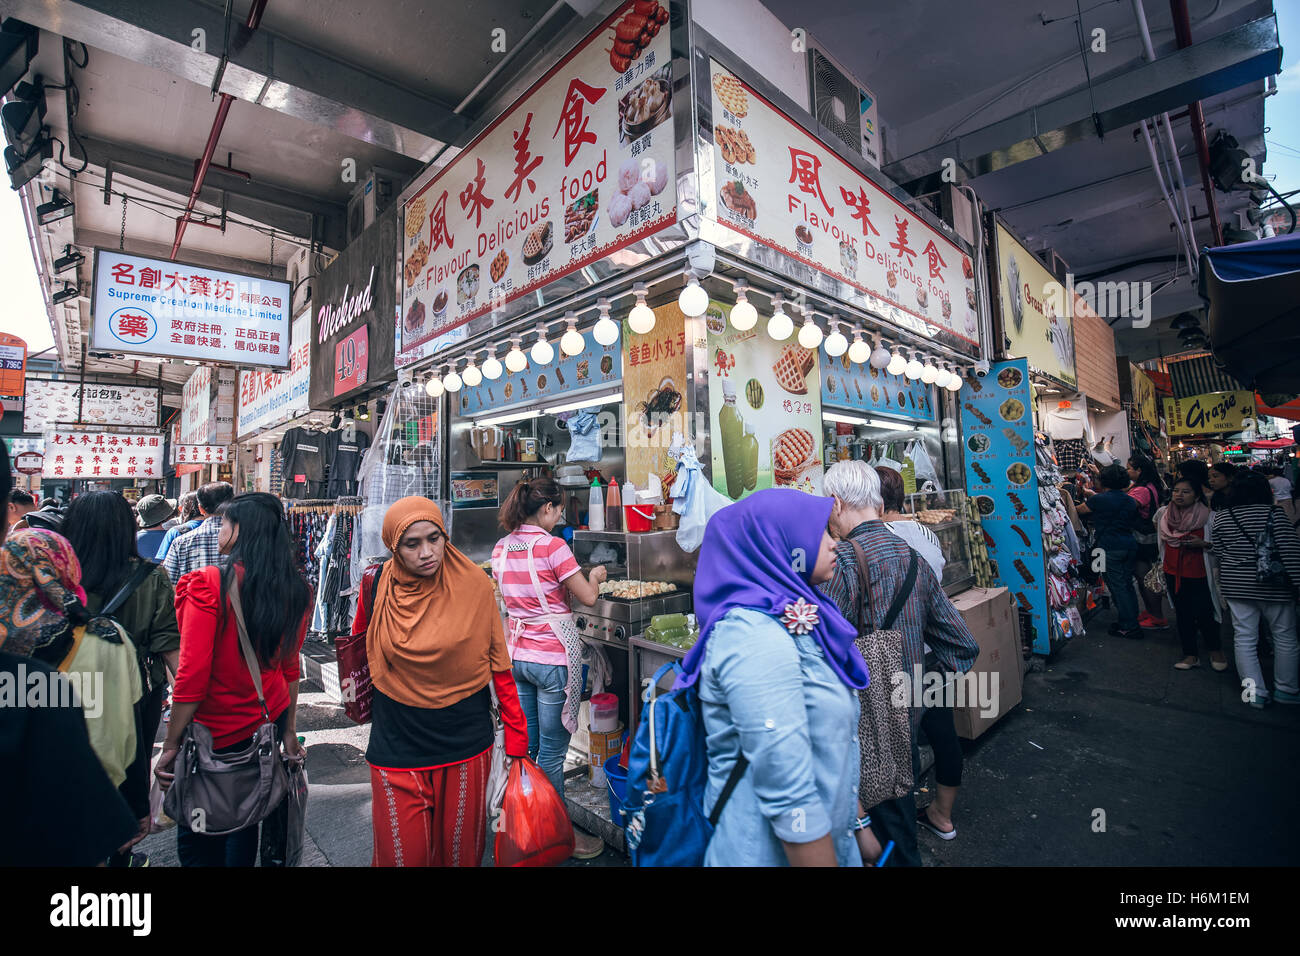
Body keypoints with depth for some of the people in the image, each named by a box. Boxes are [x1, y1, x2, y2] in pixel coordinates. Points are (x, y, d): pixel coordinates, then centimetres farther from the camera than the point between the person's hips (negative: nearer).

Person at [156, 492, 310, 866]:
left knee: (196, 838, 17)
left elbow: (192, 676, -19)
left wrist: (171, 747, -9)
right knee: (246, 826, 23)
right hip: (270, 723, 5)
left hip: (217, 734, -5)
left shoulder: (209, 585, -19)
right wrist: (289, 731, 14)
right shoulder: (295, 589, -3)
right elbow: (290, 667, 6)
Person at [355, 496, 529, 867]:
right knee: (402, 854, 14)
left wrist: (516, 737, -7)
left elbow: (499, 665, -7)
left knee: (461, 850, 16)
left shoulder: (474, 584, -13)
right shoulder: (376, 584, -9)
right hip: (397, 746, 1)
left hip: (466, 745, -1)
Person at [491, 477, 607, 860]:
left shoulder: (501, 548, 4)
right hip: (553, 656, -7)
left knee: (525, 745, 20)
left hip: (516, 653, 7)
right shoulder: (552, 546, -18)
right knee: (551, 753, 6)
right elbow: (588, 597, -13)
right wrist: (595, 576, 7)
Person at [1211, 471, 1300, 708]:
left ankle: (1254, 690, 10)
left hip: (1236, 586, 2)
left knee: (1244, 637, 8)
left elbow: (1218, 554, 6)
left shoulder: (1220, 517, 1)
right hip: (1273, 587, -2)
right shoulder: (1273, 513, -9)